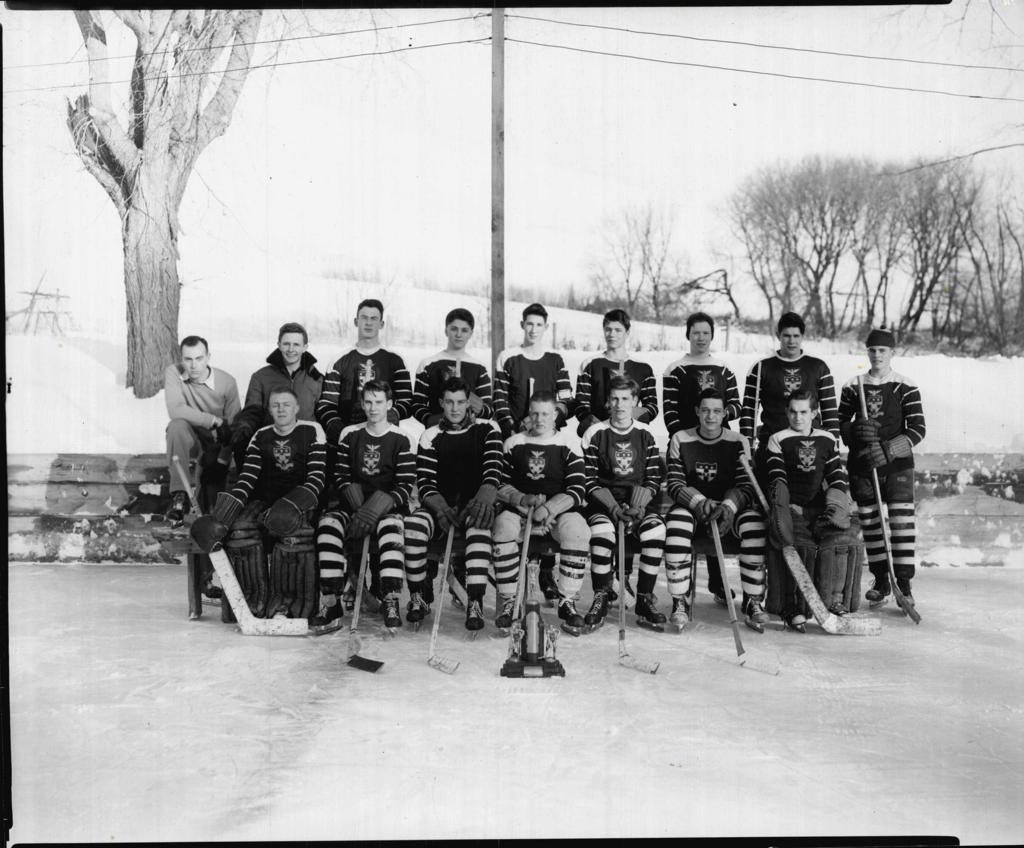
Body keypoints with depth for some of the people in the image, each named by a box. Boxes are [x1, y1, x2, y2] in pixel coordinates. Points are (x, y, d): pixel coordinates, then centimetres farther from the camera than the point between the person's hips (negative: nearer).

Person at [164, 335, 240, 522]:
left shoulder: (227, 382, -10)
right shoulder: (173, 373, -10)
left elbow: (233, 427, -9)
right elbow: (175, 409, -25)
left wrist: (222, 461, -15)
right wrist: (214, 420, -29)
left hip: (216, 445, 0)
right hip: (188, 441, 0)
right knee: (177, 425, -34)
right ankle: (180, 496, -32)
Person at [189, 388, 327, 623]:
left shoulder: (312, 431, 5)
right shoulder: (260, 437, 15)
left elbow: (317, 478, -4)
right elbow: (247, 478, 5)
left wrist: (292, 506, -21)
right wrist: (223, 514, -13)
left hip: (300, 504, -3)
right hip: (263, 502, 3)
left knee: (293, 533, -35)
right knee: (240, 528, -27)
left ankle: (287, 605, -22)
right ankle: (255, 603, -18)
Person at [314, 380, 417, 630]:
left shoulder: (401, 439, 2)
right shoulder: (349, 434, 10)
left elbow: (406, 485, -4)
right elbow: (340, 476, 6)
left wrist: (378, 506, -19)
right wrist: (358, 507, -10)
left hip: (389, 508, -2)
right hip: (352, 506, 3)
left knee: (391, 526, -36)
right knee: (328, 523, -27)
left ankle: (391, 602, -36)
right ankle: (331, 601, -25)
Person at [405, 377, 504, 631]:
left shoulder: (487, 429, 8)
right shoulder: (431, 436, 11)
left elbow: (493, 468, -6)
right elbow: (425, 481, 1)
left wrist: (484, 499, -28)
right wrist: (440, 507, -20)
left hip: (475, 504, -1)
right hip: (441, 505, 2)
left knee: (479, 525, -38)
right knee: (413, 524, -31)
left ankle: (475, 603, -38)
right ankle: (418, 597, -13)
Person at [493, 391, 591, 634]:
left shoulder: (568, 446, 6)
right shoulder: (513, 444, 12)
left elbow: (577, 492, -3)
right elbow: (501, 486, 9)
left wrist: (548, 509, -18)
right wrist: (523, 499, -10)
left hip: (559, 510, -1)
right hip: (520, 509, 1)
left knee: (577, 530, -32)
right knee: (503, 526, -31)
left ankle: (567, 601, -17)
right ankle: (507, 601, -19)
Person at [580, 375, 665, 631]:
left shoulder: (645, 434, 9)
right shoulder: (595, 434, 3)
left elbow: (654, 481, 5)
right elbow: (589, 481, -2)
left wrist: (636, 507, -12)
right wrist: (614, 508, -15)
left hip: (639, 502, 2)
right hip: (604, 502, -1)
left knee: (656, 530, -29)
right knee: (601, 531, -33)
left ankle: (645, 601, -15)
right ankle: (600, 600, -17)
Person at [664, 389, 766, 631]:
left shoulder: (737, 442, 2)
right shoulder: (680, 440, 1)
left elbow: (746, 486, -4)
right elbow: (674, 484, -5)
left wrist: (728, 506, -26)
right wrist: (701, 503, -24)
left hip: (729, 508, 1)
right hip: (691, 507, -1)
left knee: (754, 523, -31)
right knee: (676, 522, -34)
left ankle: (753, 602, -17)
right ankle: (680, 602, -22)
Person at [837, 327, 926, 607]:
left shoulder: (905, 388, -2)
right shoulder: (852, 387, 7)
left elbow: (918, 430, -6)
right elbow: (839, 424, 10)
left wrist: (888, 450, -19)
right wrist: (856, 431, -12)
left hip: (897, 463, -3)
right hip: (861, 464, 3)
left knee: (901, 518, -9)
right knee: (869, 521, 6)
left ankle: (904, 583, -1)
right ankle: (881, 581, 19)